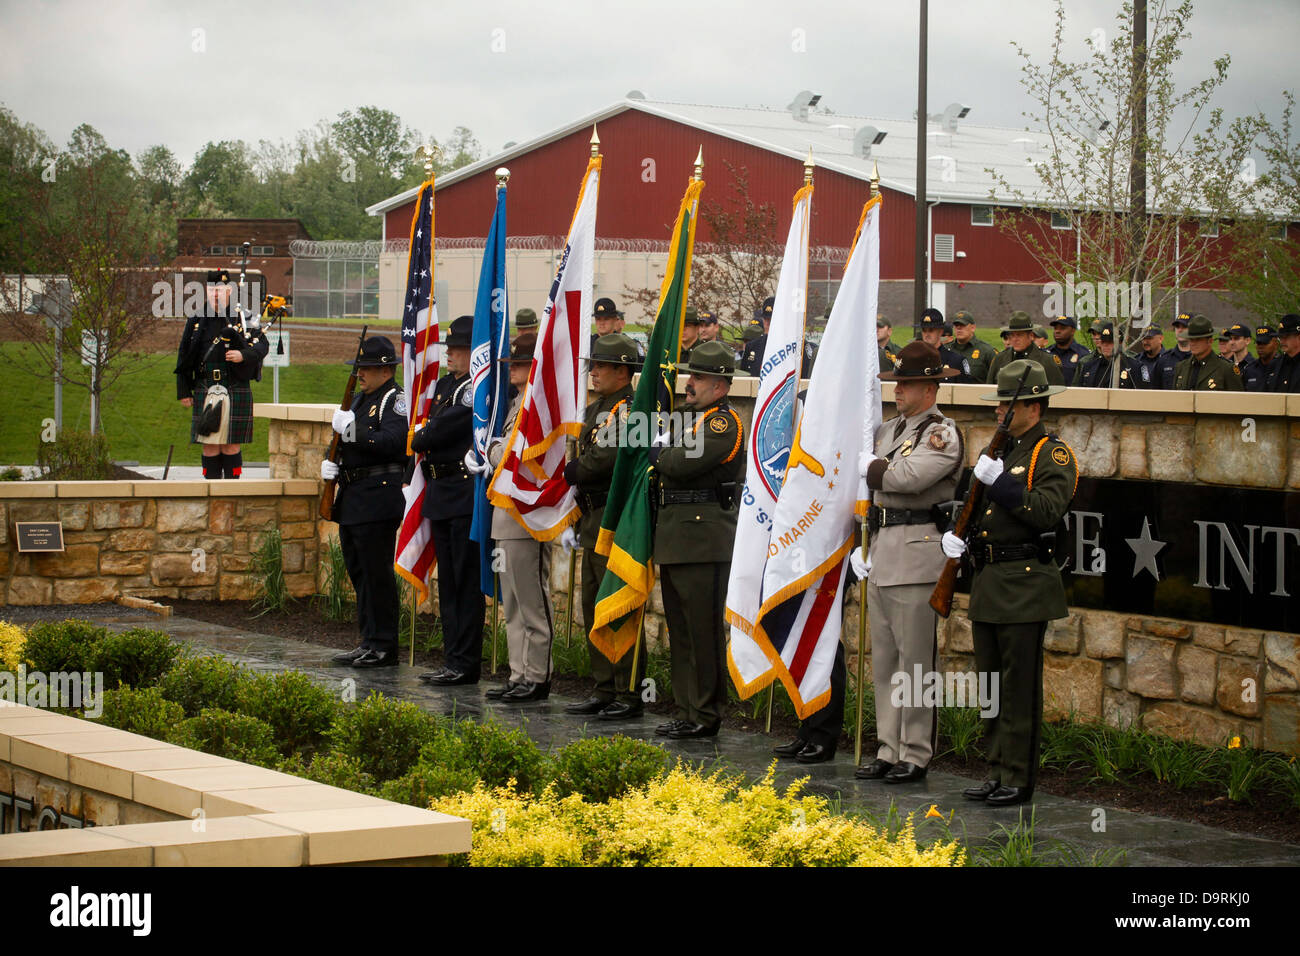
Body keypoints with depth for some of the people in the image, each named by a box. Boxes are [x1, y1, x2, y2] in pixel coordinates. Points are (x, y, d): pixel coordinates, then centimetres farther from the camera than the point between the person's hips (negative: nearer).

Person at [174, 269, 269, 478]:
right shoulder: (196, 321, 11)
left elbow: (262, 345, -3)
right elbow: (184, 358, 13)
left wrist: (243, 355, -24)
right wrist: (183, 392, 9)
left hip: (236, 393, -2)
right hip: (205, 392, 2)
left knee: (231, 446, 1)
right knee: (210, 445, 1)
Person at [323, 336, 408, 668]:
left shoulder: (396, 399, -9)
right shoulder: (360, 400, 19)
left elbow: (393, 441, -24)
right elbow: (342, 442, 26)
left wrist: (354, 430, -26)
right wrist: (329, 464, 7)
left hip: (378, 499, -10)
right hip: (352, 500, 10)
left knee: (377, 574, -7)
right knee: (360, 573, 12)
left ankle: (383, 647, -3)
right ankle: (369, 643, 19)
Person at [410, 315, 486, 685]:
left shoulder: (476, 389, -13)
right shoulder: (445, 384, 16)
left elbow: (440, 431, -16)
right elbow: (428, 424, 20)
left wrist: (419, 441, 1)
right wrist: (426, 442, 0)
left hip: (467, 495, -9)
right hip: (441, 494, 9)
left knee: (466, 582, -5)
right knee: (448, 582, 12)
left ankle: (465, 663, -2)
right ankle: (453, 659, 17)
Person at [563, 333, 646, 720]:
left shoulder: (630, 411, -13)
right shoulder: (595, 410, 17)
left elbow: (604, 460, -22)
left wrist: (570, 471, -4)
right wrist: (573, 521, 17)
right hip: (593, 521, 10)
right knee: (594, 610, 12)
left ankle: (629, 695, -2)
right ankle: (604, 691, 19)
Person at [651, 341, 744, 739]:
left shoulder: (725, 423, -10)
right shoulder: (690, 417, 20)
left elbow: (685, 462, -20)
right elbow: (664, 465, 22)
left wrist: (655, 452, -3)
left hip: (706, 540, -10)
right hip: (674, 540, 10)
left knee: (704, 631, -6)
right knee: (680, 630, 12)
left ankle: (706, 715, -1)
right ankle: (687, 711, 17)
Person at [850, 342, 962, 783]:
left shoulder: (942, 433, -8)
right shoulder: (888, 430, 17)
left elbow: (910, 477, -24)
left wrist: (868, 465, -6)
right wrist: (859, 545, 10)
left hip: (918, 556, -8)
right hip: (880, 555, 8)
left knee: (915, 660, -4)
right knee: (884, 660, 11)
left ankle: (916, 755, 2)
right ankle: (888, 750, 17)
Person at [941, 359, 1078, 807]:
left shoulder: (1053, 455, -7)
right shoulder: (999, 451, 19)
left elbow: (1047, 512, -20)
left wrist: (999, 482, -21)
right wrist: (954, 534, 3)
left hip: (1025, 586, -8)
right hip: (988, 582, 8)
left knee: (1019, 688, -5)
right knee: (991, 684, 11)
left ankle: (1018, 778, -1)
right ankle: (997, 771, 18)